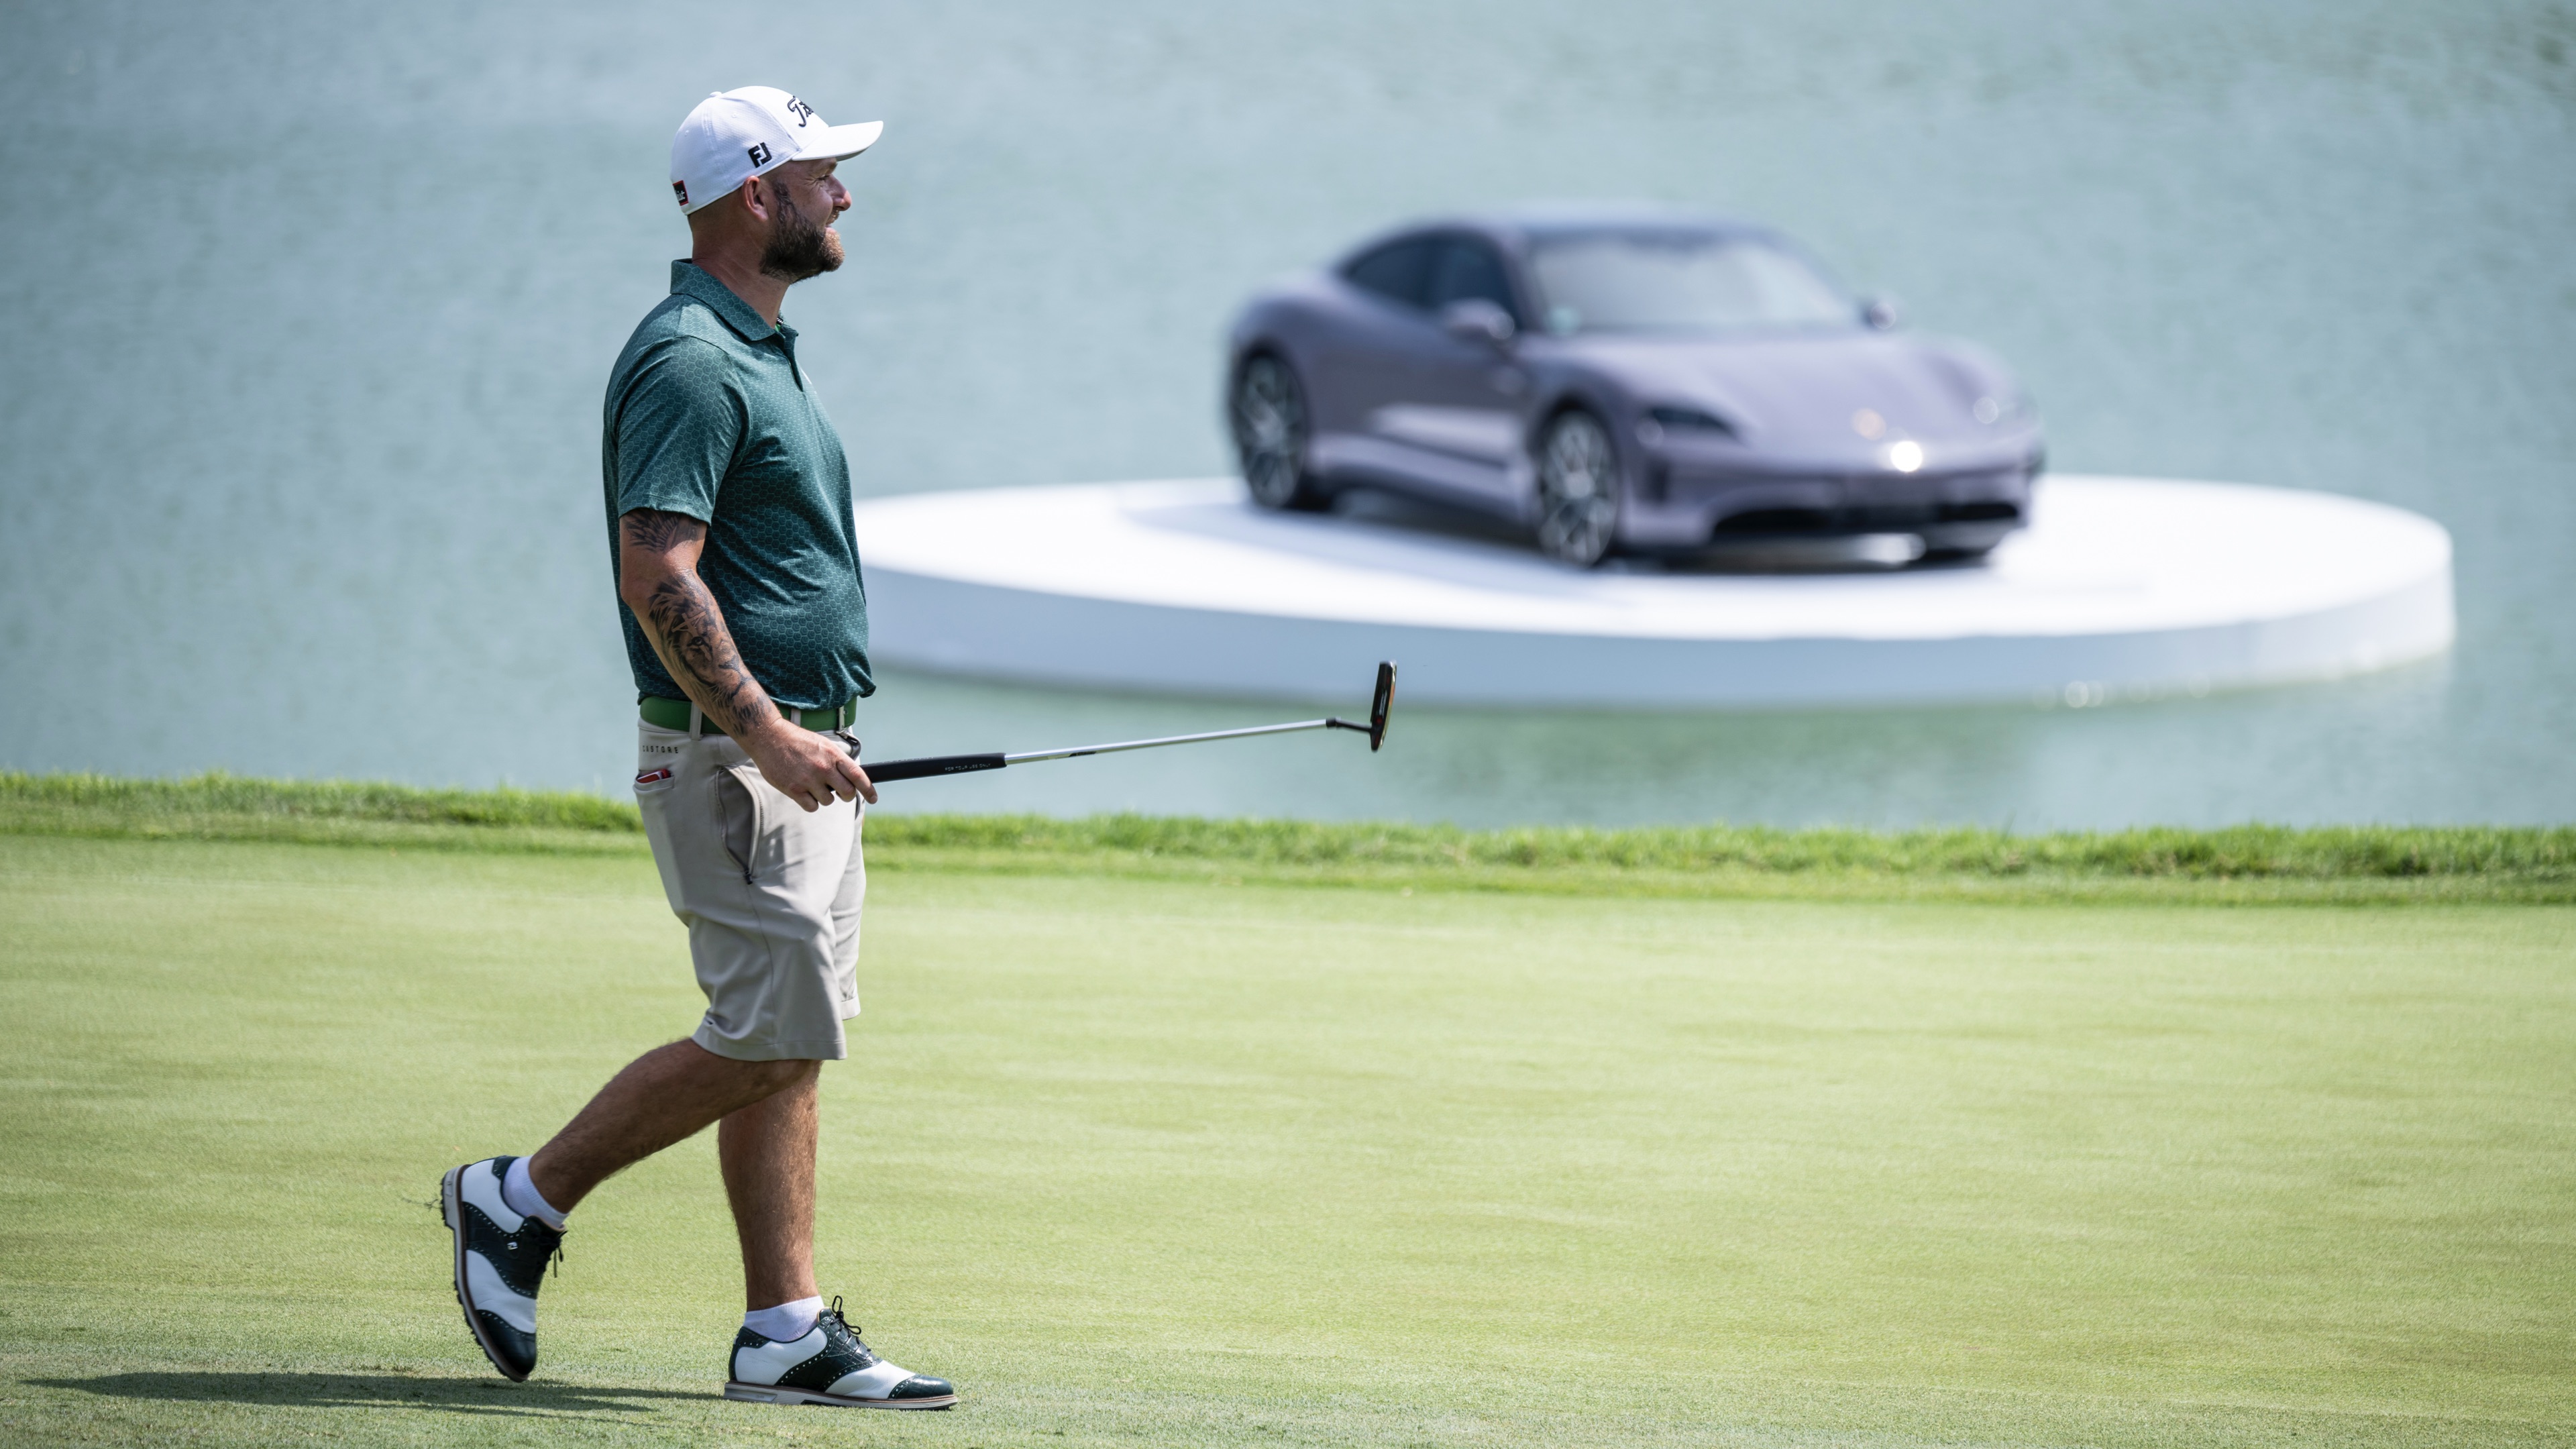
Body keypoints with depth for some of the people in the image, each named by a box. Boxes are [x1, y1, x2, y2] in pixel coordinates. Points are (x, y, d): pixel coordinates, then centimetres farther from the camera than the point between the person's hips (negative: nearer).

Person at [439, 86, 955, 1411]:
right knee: (769, 1036, -10)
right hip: (730, 757, -10)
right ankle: (523, 1200, 1)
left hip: (796, 756, 10)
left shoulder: (756, 352, 17)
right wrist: (769, 734, -26)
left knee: (784, 1046, 6)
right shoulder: (689, 362, -15)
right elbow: (657, 575, -23)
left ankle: (787, 1334, 6)